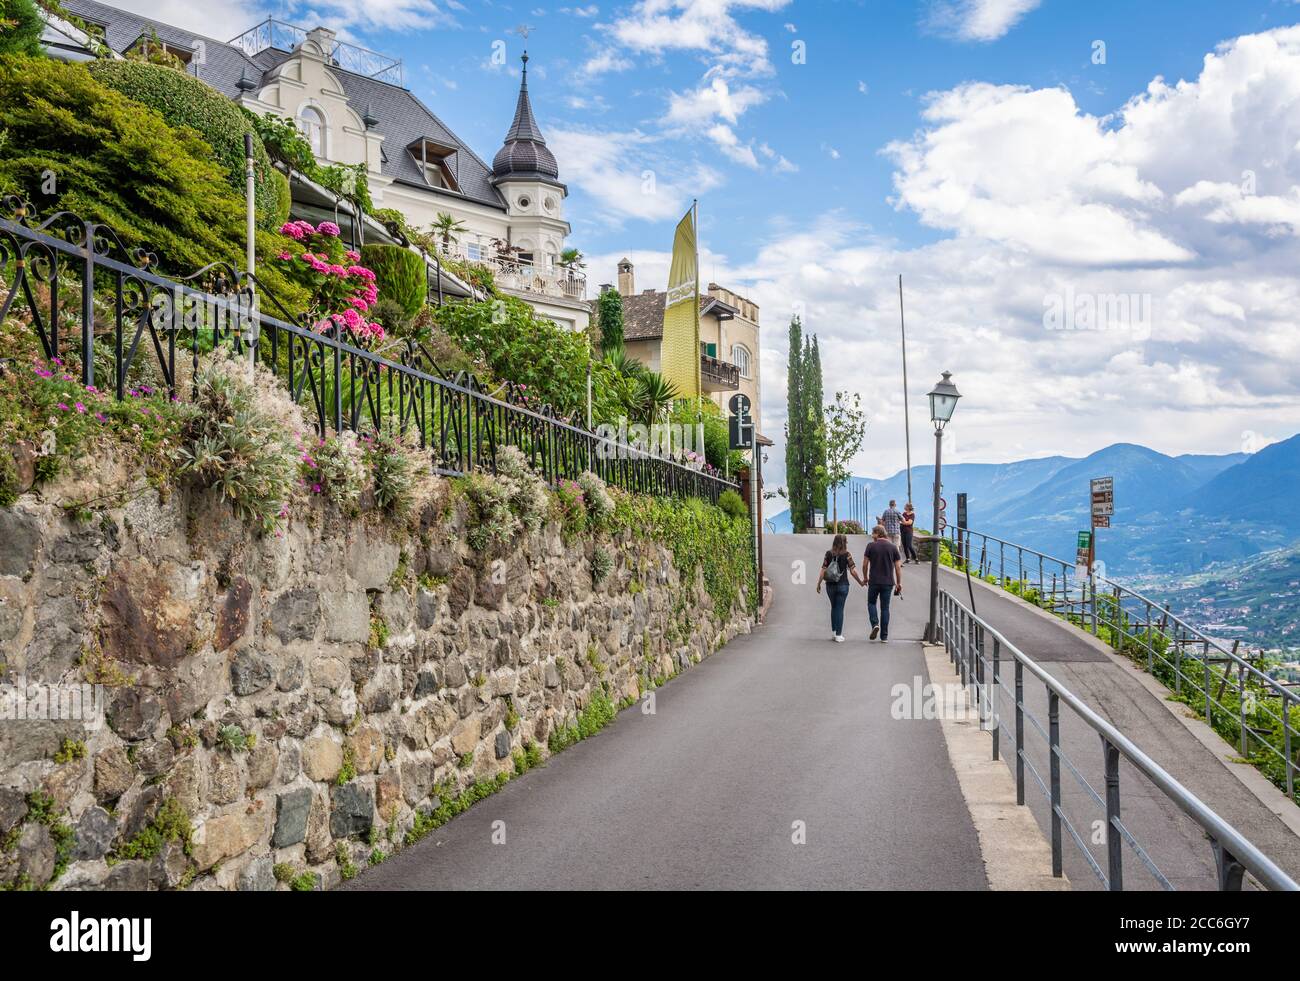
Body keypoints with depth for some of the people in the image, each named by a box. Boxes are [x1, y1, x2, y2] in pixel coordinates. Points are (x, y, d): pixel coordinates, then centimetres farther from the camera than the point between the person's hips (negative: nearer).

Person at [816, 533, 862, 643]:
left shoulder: (828, 554, -1)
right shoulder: (846, 555, -7)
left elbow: (823, 570, -4)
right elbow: (853, 571, -7)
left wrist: (819, 584, 3)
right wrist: (860, 582, 6)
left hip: (830, 585, 2)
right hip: (843, 585, -2)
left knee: (833, 607, 18)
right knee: (840, 609, 2)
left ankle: (833, 632, 20)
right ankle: (838, 635, 1)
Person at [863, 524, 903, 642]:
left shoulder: (871, 546, -5)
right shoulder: (893, 547, 2)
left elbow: (865, 565, -3)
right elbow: (898, 567, 1)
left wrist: (865, 578, 13)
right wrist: (899, 583, 9)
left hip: (874, 581, -2)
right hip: (888, 582, 2)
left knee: (871, 603, 18)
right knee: (885, 608, 8)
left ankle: (875, 624, -7)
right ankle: (884, 636, 7)